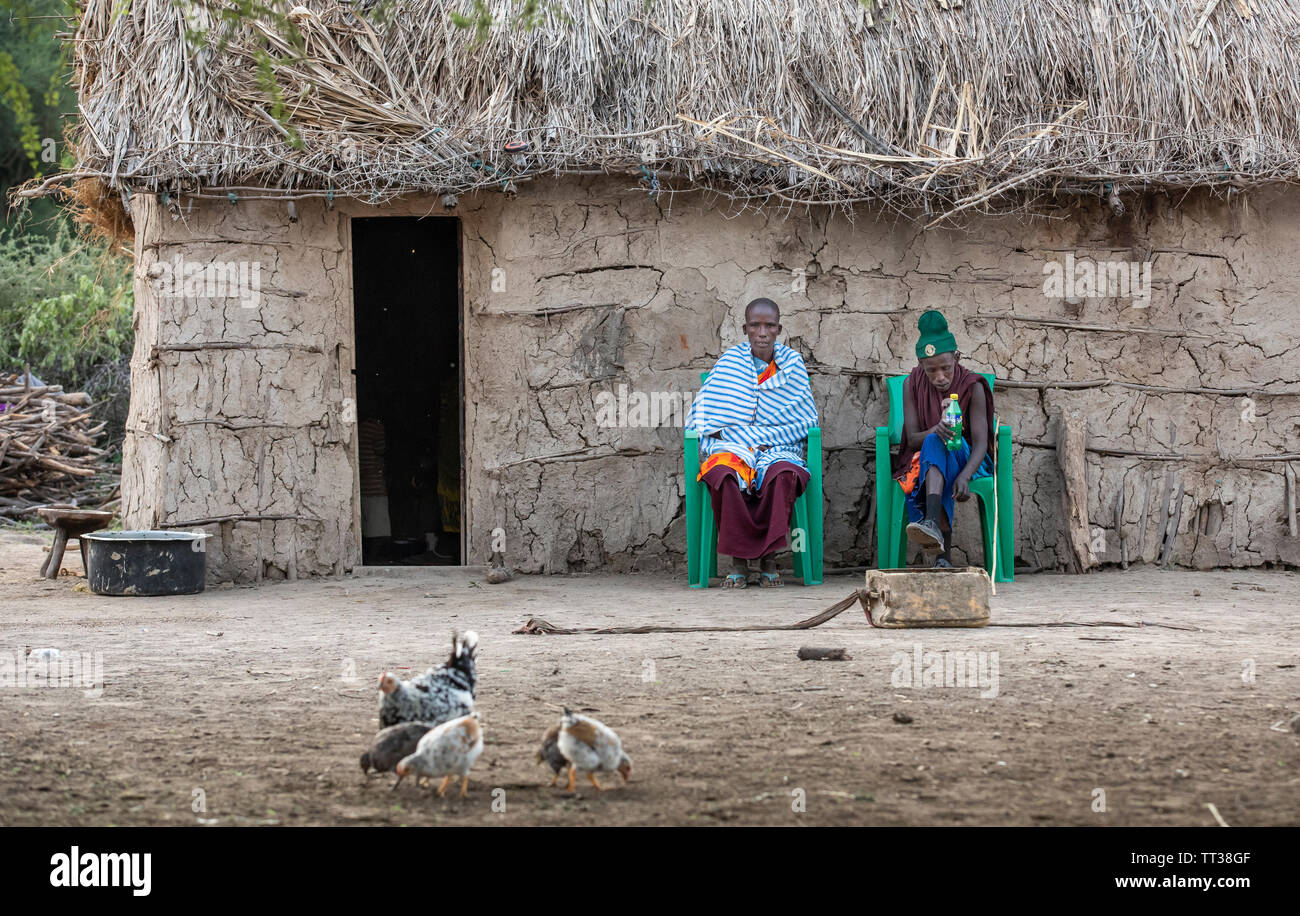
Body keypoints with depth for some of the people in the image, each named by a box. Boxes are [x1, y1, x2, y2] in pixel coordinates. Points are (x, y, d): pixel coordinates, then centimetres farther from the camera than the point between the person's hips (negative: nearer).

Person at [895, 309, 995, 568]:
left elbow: (981, 442, -16)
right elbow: (912, 438, -5)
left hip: (965, 461, -2)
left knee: (936, 444, -36)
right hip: (922, 459, 2)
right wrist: (935, 430, -30)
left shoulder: (972, 386, -8)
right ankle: (944, 555, -49)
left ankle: (932, 522, -62)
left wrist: (964, 476, -38)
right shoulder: (912, 385, 0)